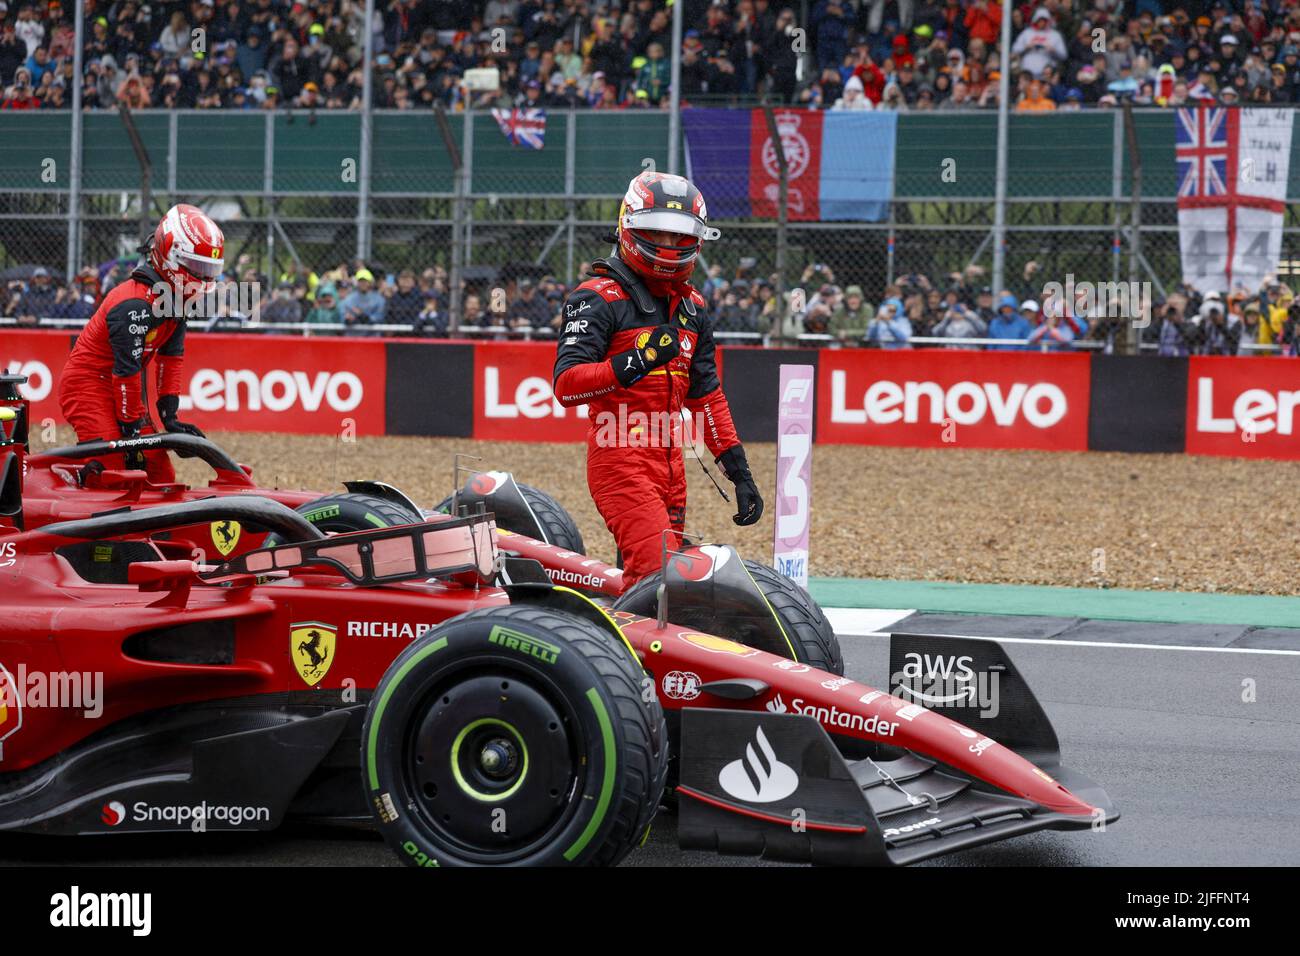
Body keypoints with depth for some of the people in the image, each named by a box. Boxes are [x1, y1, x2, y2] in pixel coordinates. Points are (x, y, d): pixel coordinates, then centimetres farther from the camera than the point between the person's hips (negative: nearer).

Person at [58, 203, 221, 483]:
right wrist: (132, 430, -18)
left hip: (124, 388, 9)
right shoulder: (135, 305, -26)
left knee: (160, 471, 4)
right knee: (111, 468, -23)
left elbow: (171, 356, 5)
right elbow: (127, 369, -24)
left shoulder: (177, 298, 3)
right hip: (88, 384, -9)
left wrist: (170, 417, 1)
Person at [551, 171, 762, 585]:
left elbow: (706, 396, 23)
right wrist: (634, 361, -30)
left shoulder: (690, 307, 17)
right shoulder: (599, 298, -7)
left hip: (670, 462, 8)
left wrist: (739, 471, 18)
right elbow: (565, 385, -17)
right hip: (620, 459, -8)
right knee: (656, 573, -21)